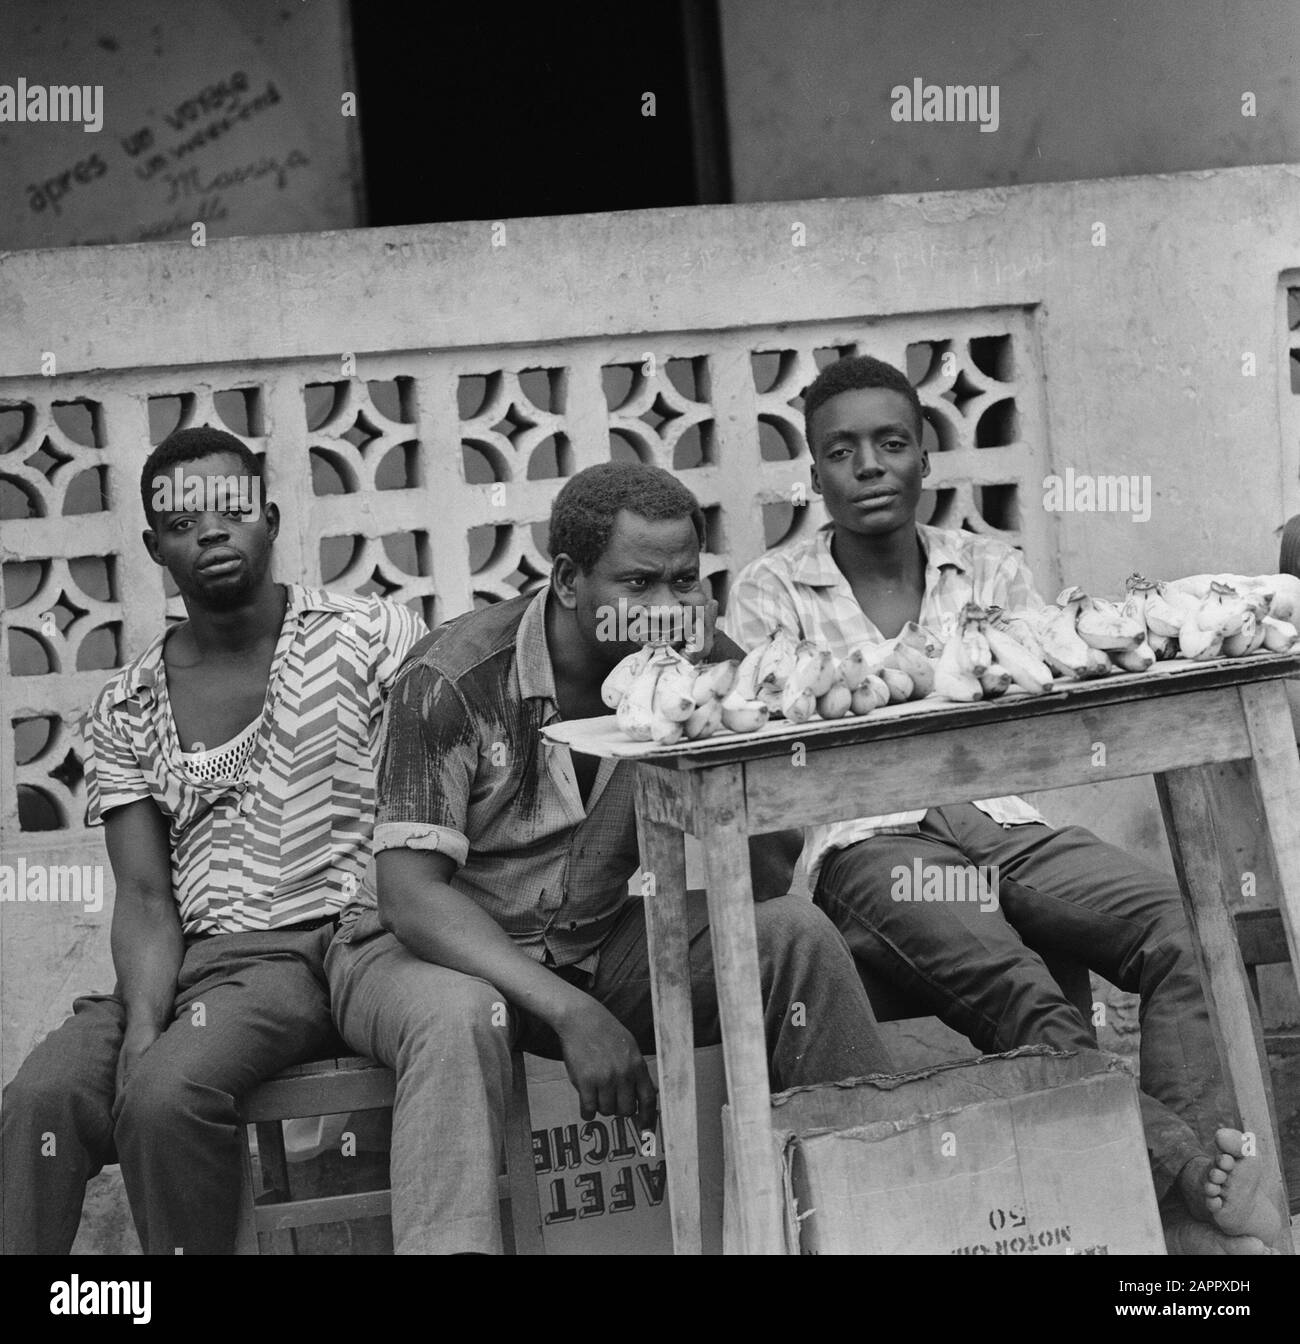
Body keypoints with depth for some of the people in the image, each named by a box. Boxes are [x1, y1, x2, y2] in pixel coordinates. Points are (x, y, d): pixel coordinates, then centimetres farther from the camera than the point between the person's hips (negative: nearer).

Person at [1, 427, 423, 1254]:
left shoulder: (372, 639, -1)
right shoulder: (126, 712, 10)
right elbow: (144, 896, 4)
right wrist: (142, 1023, -17)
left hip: (322, 947, -4)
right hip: (184, 965, 4)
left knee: (165, 1093, -29)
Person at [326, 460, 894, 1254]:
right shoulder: (454, 681, -19)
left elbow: (766, 880, -11)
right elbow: (410, 894, -24)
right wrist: (571, 1012, -34)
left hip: (600, 947, 4)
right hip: (436, 948, -4)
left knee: (798, 935, -17)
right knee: (459, 1017, -39)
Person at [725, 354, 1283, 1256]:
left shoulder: (991, 570, 18)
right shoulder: (771, 594, 9)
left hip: (997, 817, 4)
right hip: (867, 840, -3)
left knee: (1180, 922, -25)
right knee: (1017, 990, -34)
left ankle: (1200, 1194, -33)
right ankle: (1189, 1174, -35)